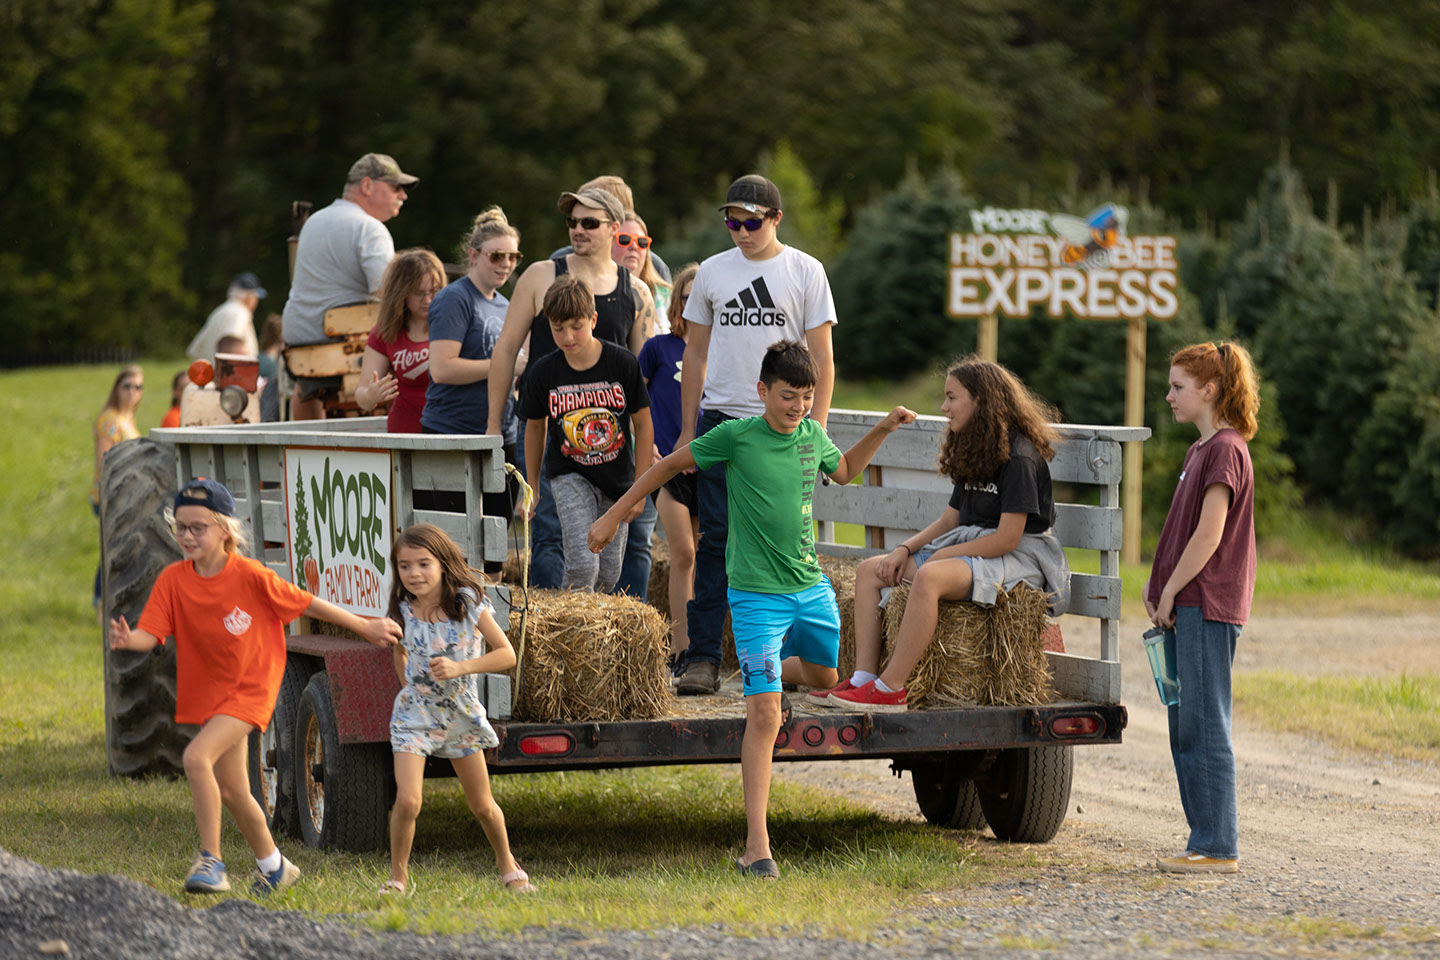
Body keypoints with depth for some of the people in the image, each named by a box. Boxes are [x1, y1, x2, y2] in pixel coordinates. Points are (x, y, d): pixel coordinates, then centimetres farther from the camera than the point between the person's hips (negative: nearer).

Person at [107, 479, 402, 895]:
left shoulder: (249, 575, -15)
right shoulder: (173, 580, -6)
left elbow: (306, 603, -5)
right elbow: (150, 633, -14)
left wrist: (365, 627, 2)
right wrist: (128, 639, -38)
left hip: (249, 690, -6)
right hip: (207, 694, 6)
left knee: (197, 757, -26)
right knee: (232, 793, 15)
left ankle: (211, 861, -20)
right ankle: (274, 867, 37)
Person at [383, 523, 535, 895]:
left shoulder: (469, 603, -15)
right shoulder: (403, 612, -7)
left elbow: (506, 654, -16)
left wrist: (459, 668, -26)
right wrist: (409, 687, 8)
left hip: (461, 713, 0)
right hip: (415, 715, 0)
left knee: (482, 806, 12)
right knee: (407, 801, -17)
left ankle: (506, 862, 37)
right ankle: (397, 875, 3)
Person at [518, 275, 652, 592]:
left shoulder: (623, 363, -9)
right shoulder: (543, 372, -7)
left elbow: (643, 425, 0)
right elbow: (535, 426, 10)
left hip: (617, 480, 1)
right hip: (570, 478, -1)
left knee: (608, 575, 4)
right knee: (583, 566, -20)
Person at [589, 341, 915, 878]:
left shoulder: (813, 436, 3)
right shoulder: (735, 437, -12)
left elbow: (843, 471, 26)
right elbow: (670, 465, 1)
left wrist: (883, 431, 14)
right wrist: (613, 516, 3)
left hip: (812, 586, 6)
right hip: (757, 593, -6)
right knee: (764, 717, -14)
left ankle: (767, 676, 56)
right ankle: (757, 844, -14)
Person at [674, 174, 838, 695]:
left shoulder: (805, 271, 3)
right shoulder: (712, 272, 10)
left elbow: (821, 356, 2)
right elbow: (696, 353, 15)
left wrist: (816, 428, -6)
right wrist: (687, 429, 11)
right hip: (721, 418, 2)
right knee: (715, 540, -3)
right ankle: (703, 658, -3)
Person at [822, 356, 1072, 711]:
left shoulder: (1019, 457, -14)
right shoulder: (974, 455, 16)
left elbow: (1008, 538, -19)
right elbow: (949, 520, 17)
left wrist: (942, 555, -15)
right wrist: (905, 549, 1)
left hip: (1015, 558, -10)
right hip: (968, 547, 10)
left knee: (929, 577, -37)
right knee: (870, 570, -1)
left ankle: (890, 689, -35)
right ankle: (864, 678, -12)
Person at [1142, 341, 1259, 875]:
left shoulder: (1225, 450, -12)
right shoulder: (1200, 450, 18)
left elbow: (1208, 536, -18)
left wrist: (1170, 592, -13)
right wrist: (1157, 585, 9)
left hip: (1207, 606, -10)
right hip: (1187, 608, 10)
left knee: (1204, 726, -8)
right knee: (1185, 730, 11)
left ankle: (1219, 848, -6)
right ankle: (1205, 844, 15)